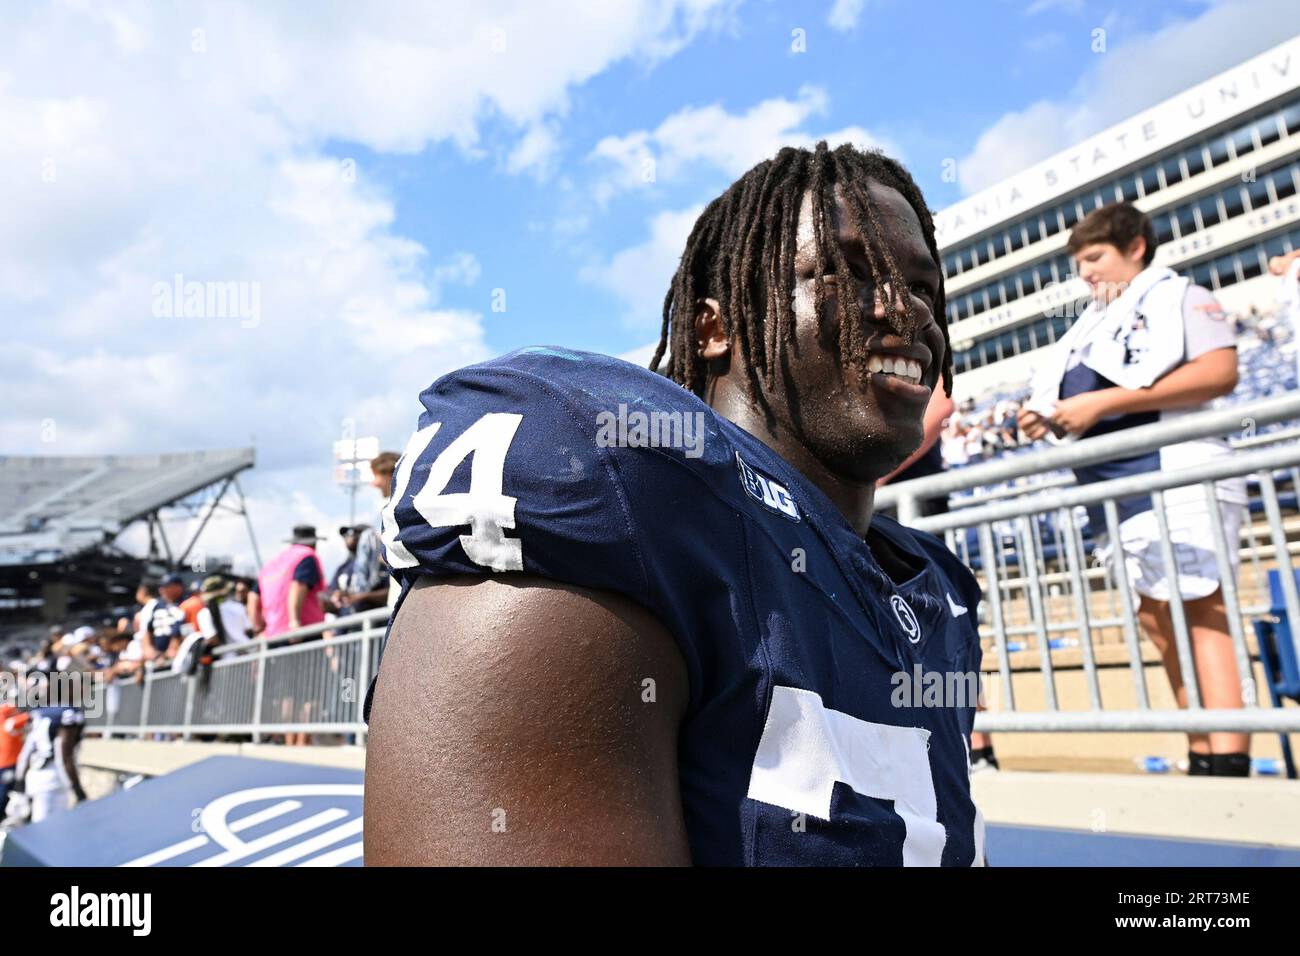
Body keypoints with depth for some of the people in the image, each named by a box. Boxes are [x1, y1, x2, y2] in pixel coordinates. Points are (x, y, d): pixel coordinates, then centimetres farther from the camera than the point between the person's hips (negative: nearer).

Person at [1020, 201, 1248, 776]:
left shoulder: (1178, 296, 4)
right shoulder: (1091, 328, 25)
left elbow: (1219, 372, -13)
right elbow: (1087, 413, 27)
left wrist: (1106, 401, -18)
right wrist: (1052, 419, 3)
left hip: (1175, 477, -7)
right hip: (1116, 490, 8)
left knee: (1201, 611, -13)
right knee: (1156, 619, 6)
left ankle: (1229, 765, -12)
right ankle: (1202, 758, 13)